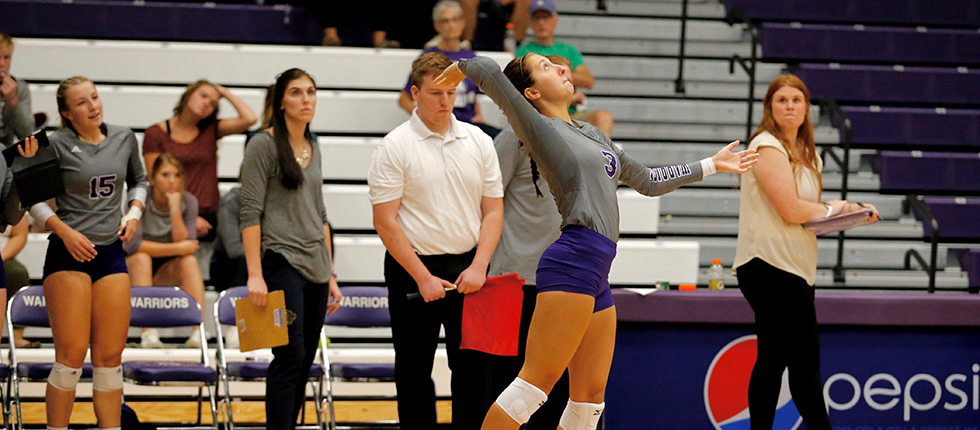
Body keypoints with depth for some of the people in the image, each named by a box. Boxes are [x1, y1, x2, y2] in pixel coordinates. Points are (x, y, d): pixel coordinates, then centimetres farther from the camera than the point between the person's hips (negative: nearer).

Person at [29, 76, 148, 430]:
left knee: (110, 357, 5)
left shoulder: (124, 139, 7)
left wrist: (134, 212, 6)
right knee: (71, 354, -8)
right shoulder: (56, 145, -6)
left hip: (112, 253, 4)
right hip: (68, 255, -4)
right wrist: (65, 231, -12)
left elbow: (139, 180, 24)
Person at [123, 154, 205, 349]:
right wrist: (177, 248, -27)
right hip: (135, 268, -3)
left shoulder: (188, 201, -7)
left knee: (189, 260, -26)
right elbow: (131, 245, -29)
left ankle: (199, 331, -37)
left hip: (167, 273, 3)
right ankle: (148, 333, -40)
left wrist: (175, 209, -28)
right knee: (142, 257, -34)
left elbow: (186, 244, -18)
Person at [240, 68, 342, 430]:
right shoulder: (265, 145, -4)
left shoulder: (313, 149, 17)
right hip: (281, 264, -7)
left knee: (303, 364, 5)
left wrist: (330, 275, 18)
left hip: (315, 268, 7)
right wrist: (255, 275, -17)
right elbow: (250, 214, -10)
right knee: (290, 358, -13)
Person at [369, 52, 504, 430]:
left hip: (468, 268, 3)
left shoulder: (479, 142, 7)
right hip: (413, 270, -3)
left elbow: (493, 211, 8)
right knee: (414, 372, 2)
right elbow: (385, 221, -9)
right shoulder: (395, 147, -5)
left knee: (473, 368, 3)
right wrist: (423, 277, -12)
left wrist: (478, 266, -6)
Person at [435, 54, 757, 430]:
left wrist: (711, 165, 38)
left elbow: (648, 180, 34)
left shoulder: (591, 134, 24)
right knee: (537, 381, -16)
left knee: (590, 396, 6)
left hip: (596, 275, 9)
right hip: (571, 262, -9)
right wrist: (456, 71, 8)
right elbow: (488, 71, -12)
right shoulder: (540, 128, -1)